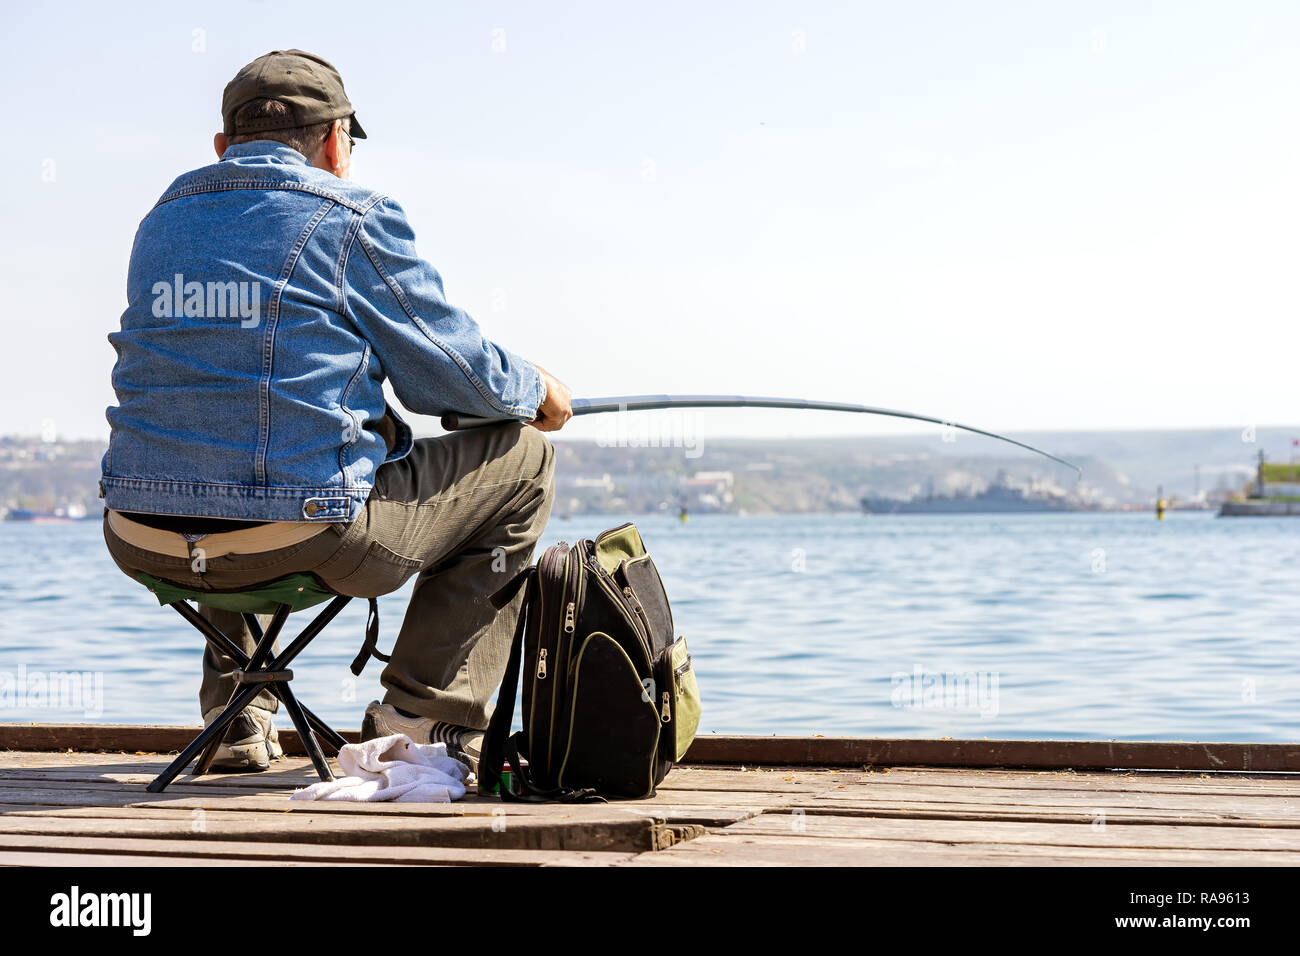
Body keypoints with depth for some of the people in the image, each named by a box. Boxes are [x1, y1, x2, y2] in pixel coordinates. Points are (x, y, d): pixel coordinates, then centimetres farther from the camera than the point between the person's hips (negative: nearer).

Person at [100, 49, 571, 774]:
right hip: (307, 537, -6)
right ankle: (420, 720, 9)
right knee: (521, 458, 14)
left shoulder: (163, 219, 16)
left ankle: (233, 707, 33)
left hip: (144, 545, 7)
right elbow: (454, 377, 1)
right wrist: (537, 392, 23)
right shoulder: (354, 217, -2)